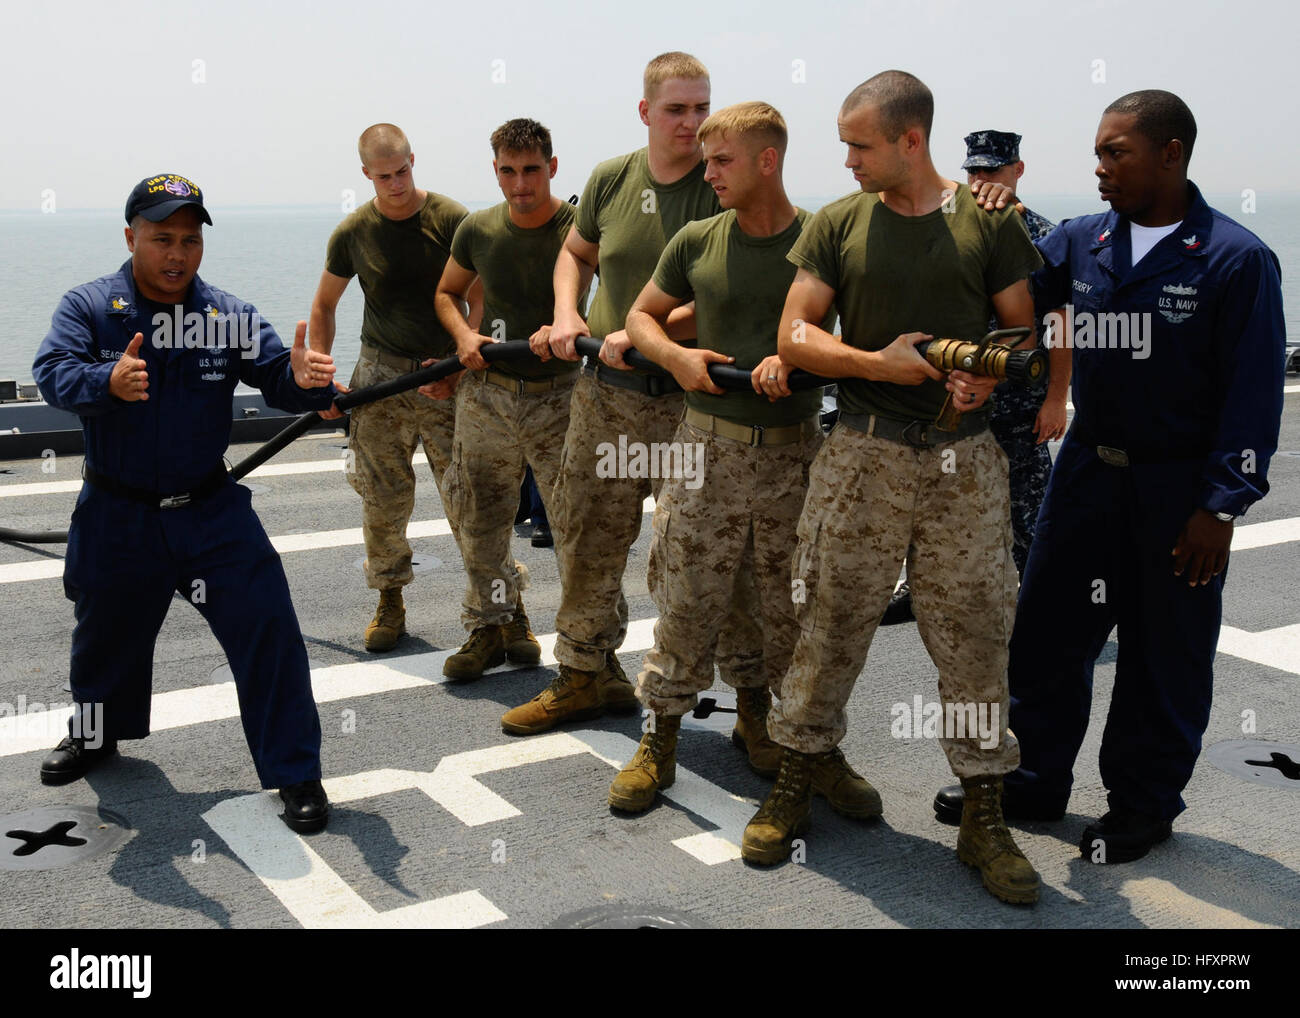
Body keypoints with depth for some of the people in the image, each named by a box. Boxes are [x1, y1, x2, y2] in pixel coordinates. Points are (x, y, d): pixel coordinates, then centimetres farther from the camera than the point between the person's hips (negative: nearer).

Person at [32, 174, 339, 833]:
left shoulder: (230, 315, -5)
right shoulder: (89, 307, -8)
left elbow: (277, 376, -14)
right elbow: (53, 373, -23)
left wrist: (302, 379, -39)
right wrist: (108, 381, -46)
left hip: (211, 507, 0)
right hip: (116, 513, 0)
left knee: (267, 626, -10)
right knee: (108, 631, 19)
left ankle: (296, 774, 3)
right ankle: (98, 733, 50)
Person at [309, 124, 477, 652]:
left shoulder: (450, 219, -5)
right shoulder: (353, 232, 2)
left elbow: (481, 294, -4)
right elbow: (324, 305, 14)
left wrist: (462, 354, -18)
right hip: (380, 374, 2)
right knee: (383, 499, 5)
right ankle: (390, 602, 21)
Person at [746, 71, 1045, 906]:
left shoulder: (990, 224, 4)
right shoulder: (837, 225, 6)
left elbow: (1026, 331, 10)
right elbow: (794, 337, 2)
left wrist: (993, 370, -12)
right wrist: (876, 363, -14)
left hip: (965, 460, 0)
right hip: (863, 454, 0)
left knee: (975, 634, 3)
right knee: (830, 624, 4)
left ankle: (984, 820, 16)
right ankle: (795, 788, 22)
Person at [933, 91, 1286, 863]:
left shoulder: (1237, 260, -11)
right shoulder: (1081, 242, 3)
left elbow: (1254, 394, -11)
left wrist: (1220, 507, -13)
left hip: (1177, 491, -5)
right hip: (1089, 471, 5)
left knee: (1163, 653, 8)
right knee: (1047, 631, 11)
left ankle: (1142, 805, 26)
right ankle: (1031, 780, 28)